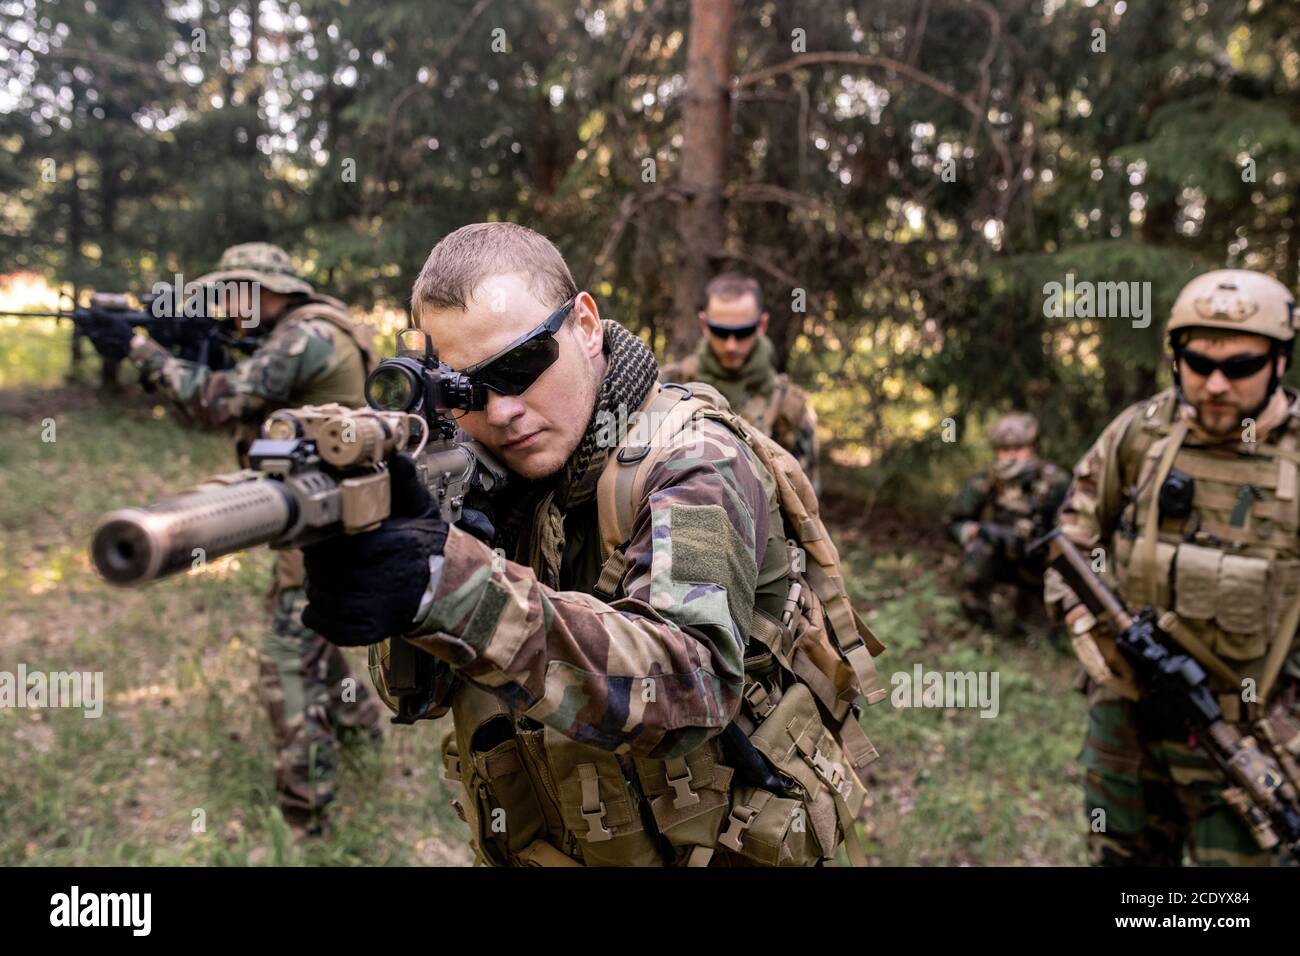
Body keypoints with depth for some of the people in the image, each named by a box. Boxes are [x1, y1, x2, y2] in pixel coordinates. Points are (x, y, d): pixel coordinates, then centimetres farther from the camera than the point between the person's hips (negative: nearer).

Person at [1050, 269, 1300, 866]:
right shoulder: (1139, 432, -4)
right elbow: (1076, 529, 8)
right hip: (1124, 709, 3)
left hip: (1244, 734, -2)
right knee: (1121, 855, 19)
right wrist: (1084, 619, -5)